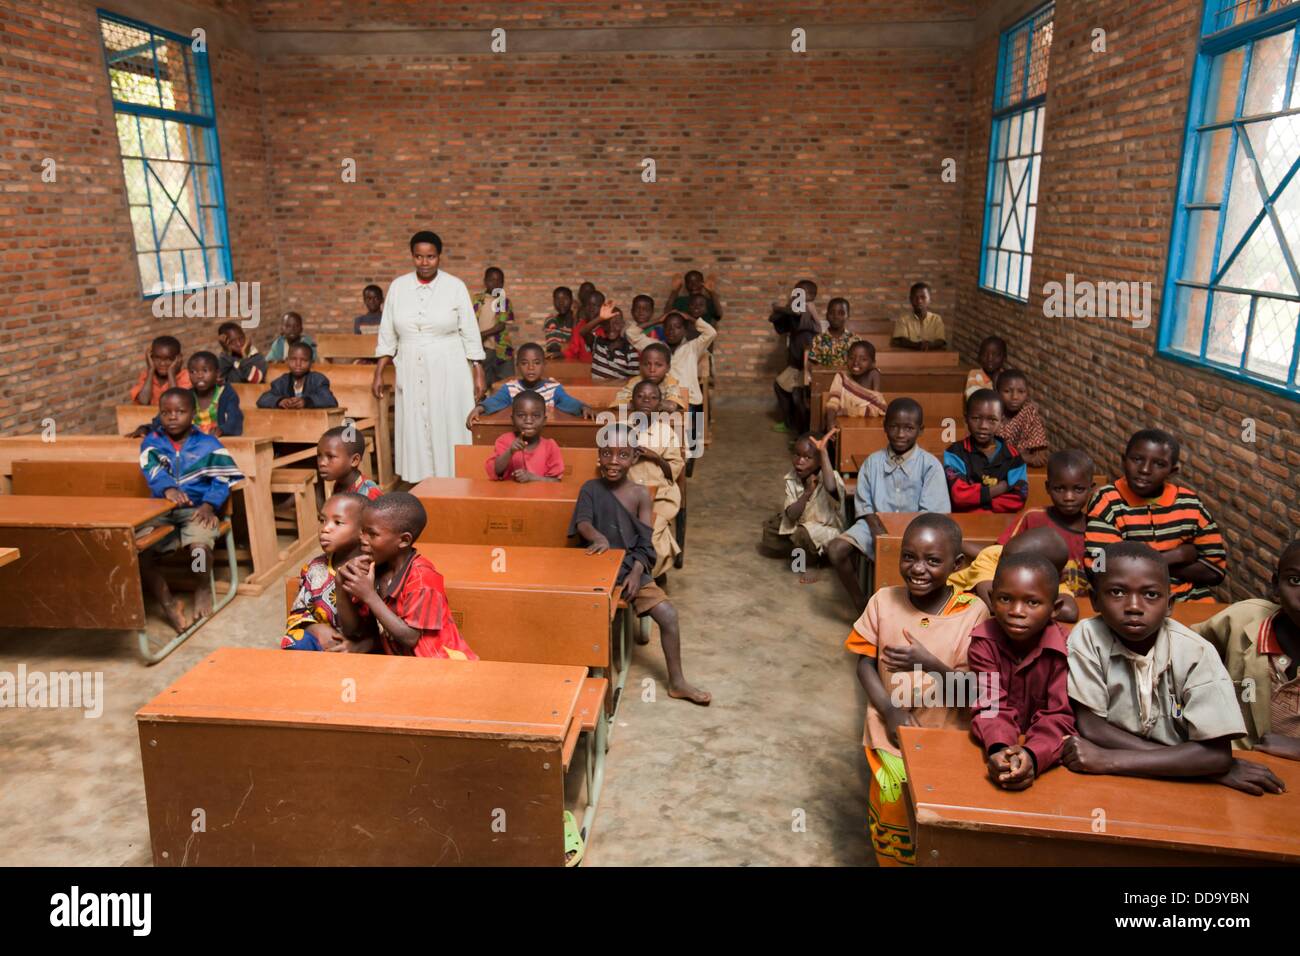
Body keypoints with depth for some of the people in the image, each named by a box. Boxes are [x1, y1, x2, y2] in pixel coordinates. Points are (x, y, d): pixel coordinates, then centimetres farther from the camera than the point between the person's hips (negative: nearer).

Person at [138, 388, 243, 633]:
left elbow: (224, 477, -3)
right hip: (161, 511, 3)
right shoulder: (152, 443, 10)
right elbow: (153, 471, -11)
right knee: (139, 550, -20)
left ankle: (203, 588, 2)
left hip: (198, 509, -3)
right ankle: (168, 603, -2)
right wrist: (168, 489, -33)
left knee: (199, 545, -31)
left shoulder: (208, 444, 6)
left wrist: (209, 504, -20)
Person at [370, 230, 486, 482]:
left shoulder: (455, 286, -2)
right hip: (411, 373, 3)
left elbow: (470, 335, 0)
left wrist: (478, 375, -3)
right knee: (415, 431, 4)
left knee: (448, 430, -1)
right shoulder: (398, 287, 5)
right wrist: (378, 374, 5)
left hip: (448, 371, -2)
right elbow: (387, 336, 9)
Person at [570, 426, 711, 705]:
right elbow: (582, 522, -17)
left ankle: (677, 682, 5)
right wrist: (598, 537, -39)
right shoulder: (590, 489, 0)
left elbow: (645, 542, -3)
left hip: (632, 569, 1)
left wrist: (636, 572, -18)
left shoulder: (640, 494, 0)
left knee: (668, 614, -10)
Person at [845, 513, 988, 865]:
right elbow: (865, 663, -2)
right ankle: (892, 861, 32)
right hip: (893, 733, 1)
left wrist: (928, 663, -24)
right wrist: (890, 711, -14)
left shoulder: (973, 612, -13)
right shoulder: (883, 602, -7)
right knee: (892, 810, 5)